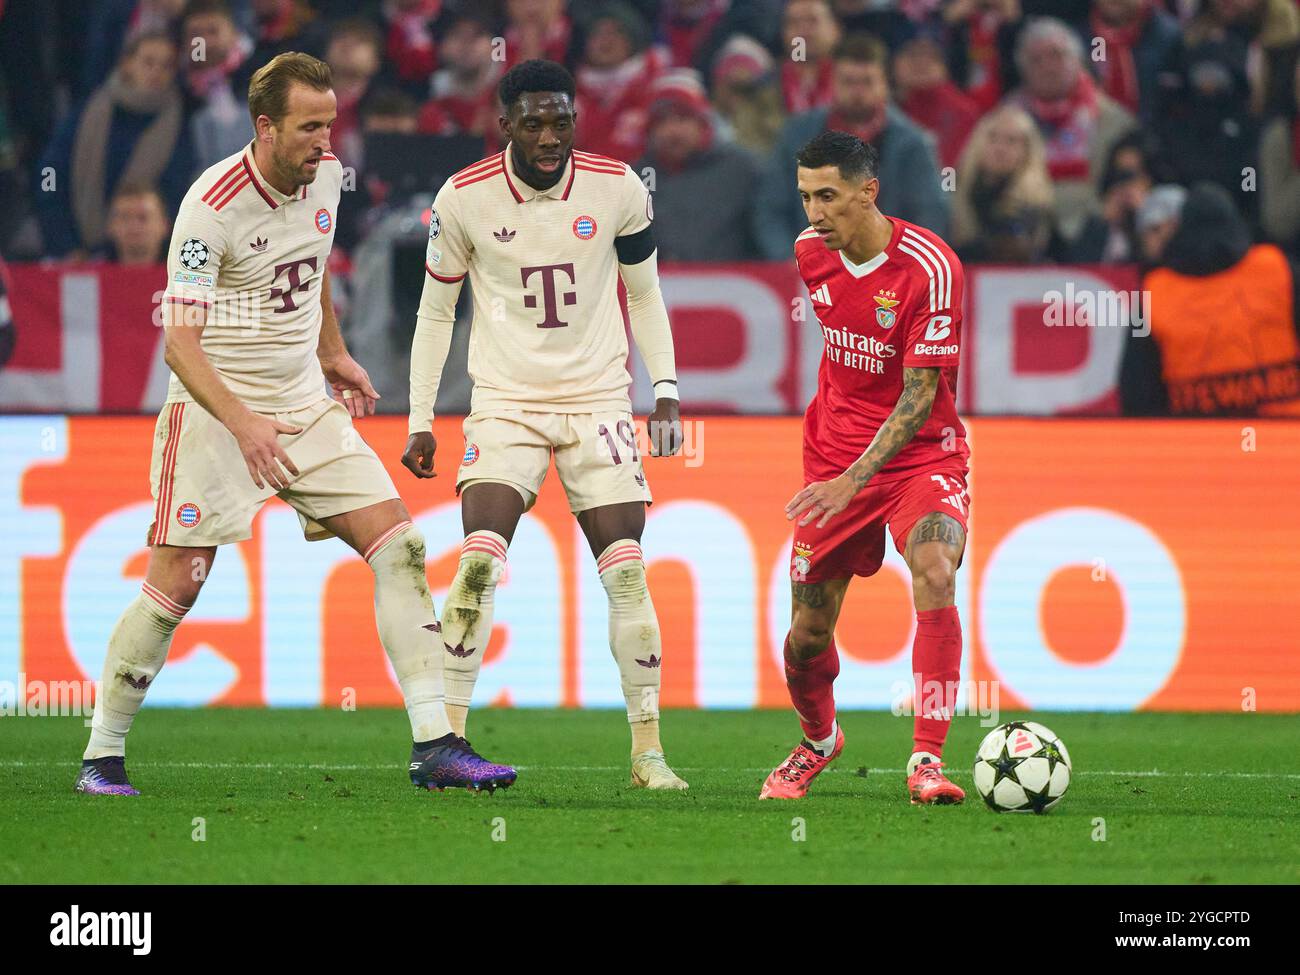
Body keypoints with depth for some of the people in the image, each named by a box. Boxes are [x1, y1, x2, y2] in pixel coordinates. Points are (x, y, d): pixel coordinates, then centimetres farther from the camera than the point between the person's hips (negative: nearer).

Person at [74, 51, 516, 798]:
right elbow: (181, 342, -26)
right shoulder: (213, 206, -21)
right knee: (177, 583, -9)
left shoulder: (326, 175, 0)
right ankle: (103, 755, 8)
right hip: (216, 410, -6)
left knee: (398, 542, -5)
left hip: (305, 402, 6)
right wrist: (242, 424, -39)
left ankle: (434, 745, -5)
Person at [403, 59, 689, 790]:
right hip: (506, 401, -1)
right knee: (480, 562, -17)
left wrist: (666, 390, 0)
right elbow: (436, 310, 5)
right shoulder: (464, 198, -7)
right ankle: (451, 736, -9)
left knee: (627, 573, -5)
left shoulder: (618, 189, -5)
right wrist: (421, 420, 3)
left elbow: (644, 294, 9)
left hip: (600, 400, 1)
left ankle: (649, 749, 2)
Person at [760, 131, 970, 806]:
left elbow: (919, 397, -21)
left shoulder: (929, 268, -21)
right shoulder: (811, 251, -2)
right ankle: (818, 742, 36)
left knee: (934, 573, -31)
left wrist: (853, 480, -29)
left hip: (919, 455, -5)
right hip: (833, 454, 5)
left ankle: (926, 760, -29)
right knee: (807, 635, 4)